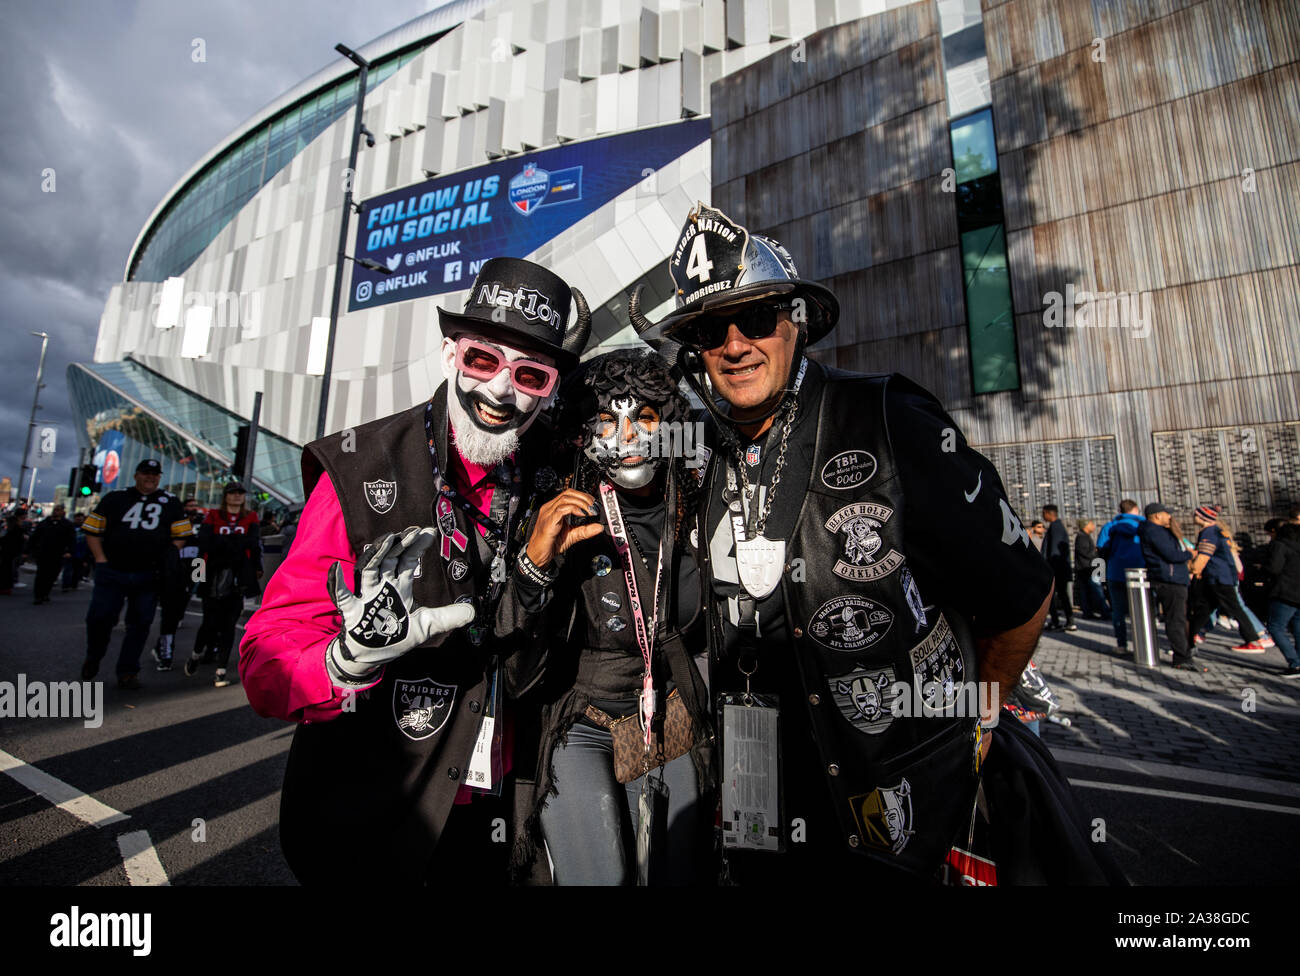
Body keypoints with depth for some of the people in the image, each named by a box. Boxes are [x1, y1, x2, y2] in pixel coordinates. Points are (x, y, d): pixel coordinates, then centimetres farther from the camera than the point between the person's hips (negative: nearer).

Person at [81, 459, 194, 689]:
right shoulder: (115, 498, 8)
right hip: (111, 572, 0)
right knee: (99, 618, 2)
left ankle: (127, 671, 16)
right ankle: (92, 659, 31)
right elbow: (92, 530, 9)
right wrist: (101, 560, -1)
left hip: (148, 576, 0)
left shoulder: (170, 502, 9)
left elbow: (181, 535, 8)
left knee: (140, 623, 4)